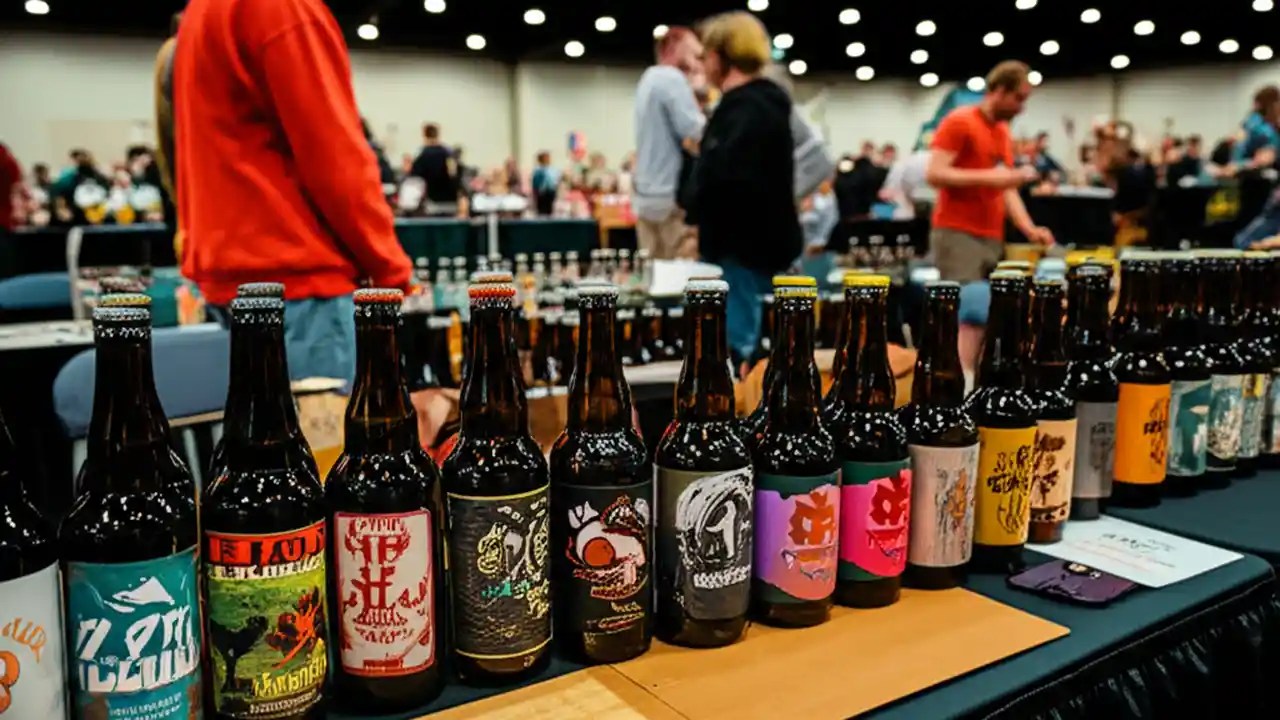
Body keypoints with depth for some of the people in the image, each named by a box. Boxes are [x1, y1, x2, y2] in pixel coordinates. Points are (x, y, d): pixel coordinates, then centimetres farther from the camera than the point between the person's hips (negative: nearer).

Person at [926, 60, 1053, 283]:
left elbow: (1007, 189, 19)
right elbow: (934, 174, -14)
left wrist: (1029, 229, 6)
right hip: (957, 235, -7)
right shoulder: (959, 122, -5)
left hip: (992, 239, 7)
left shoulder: (1003, 131, 18)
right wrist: (988, 177, -19)